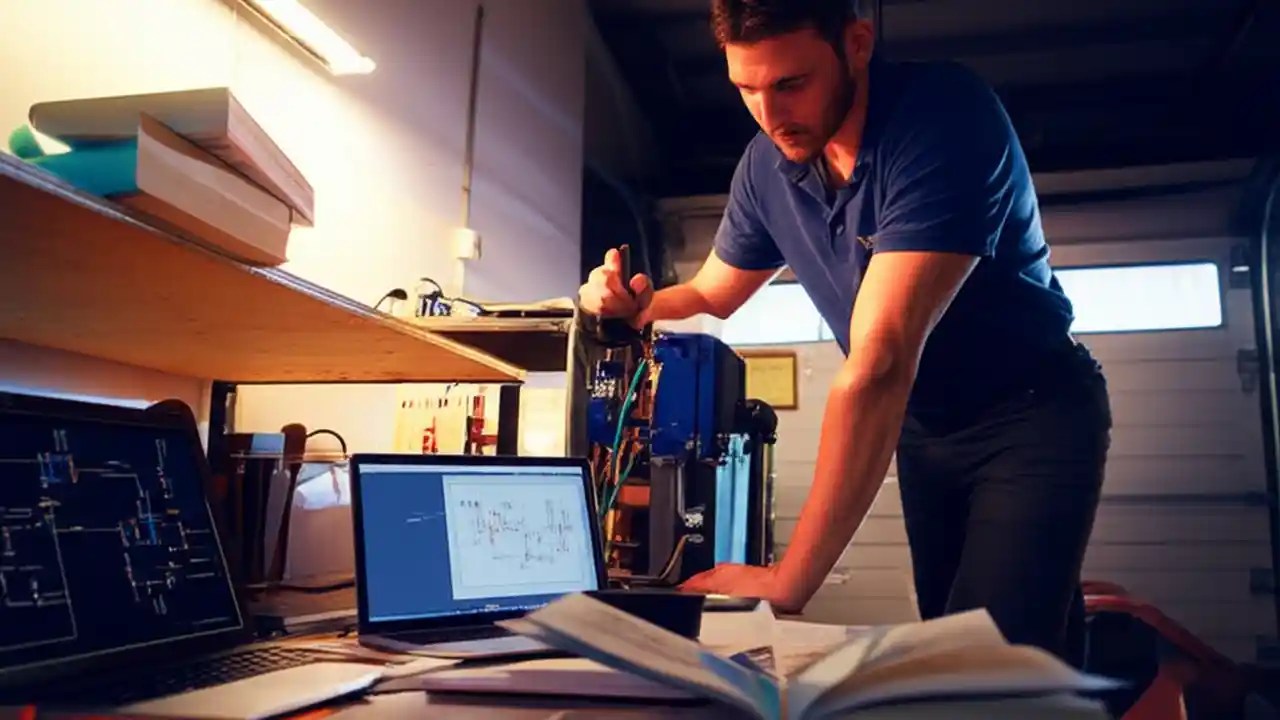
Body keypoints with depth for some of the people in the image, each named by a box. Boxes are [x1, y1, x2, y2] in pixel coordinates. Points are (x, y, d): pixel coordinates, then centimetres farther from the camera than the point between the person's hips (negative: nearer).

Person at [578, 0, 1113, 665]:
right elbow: (711, 294, 9)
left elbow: (880, 363, -37)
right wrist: (638, 303, -16)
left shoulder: (945, 118, -29)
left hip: (1033, 414, -6)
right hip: (923, 427, 6)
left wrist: (789, 580, -38)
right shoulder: (768, 164, -8)